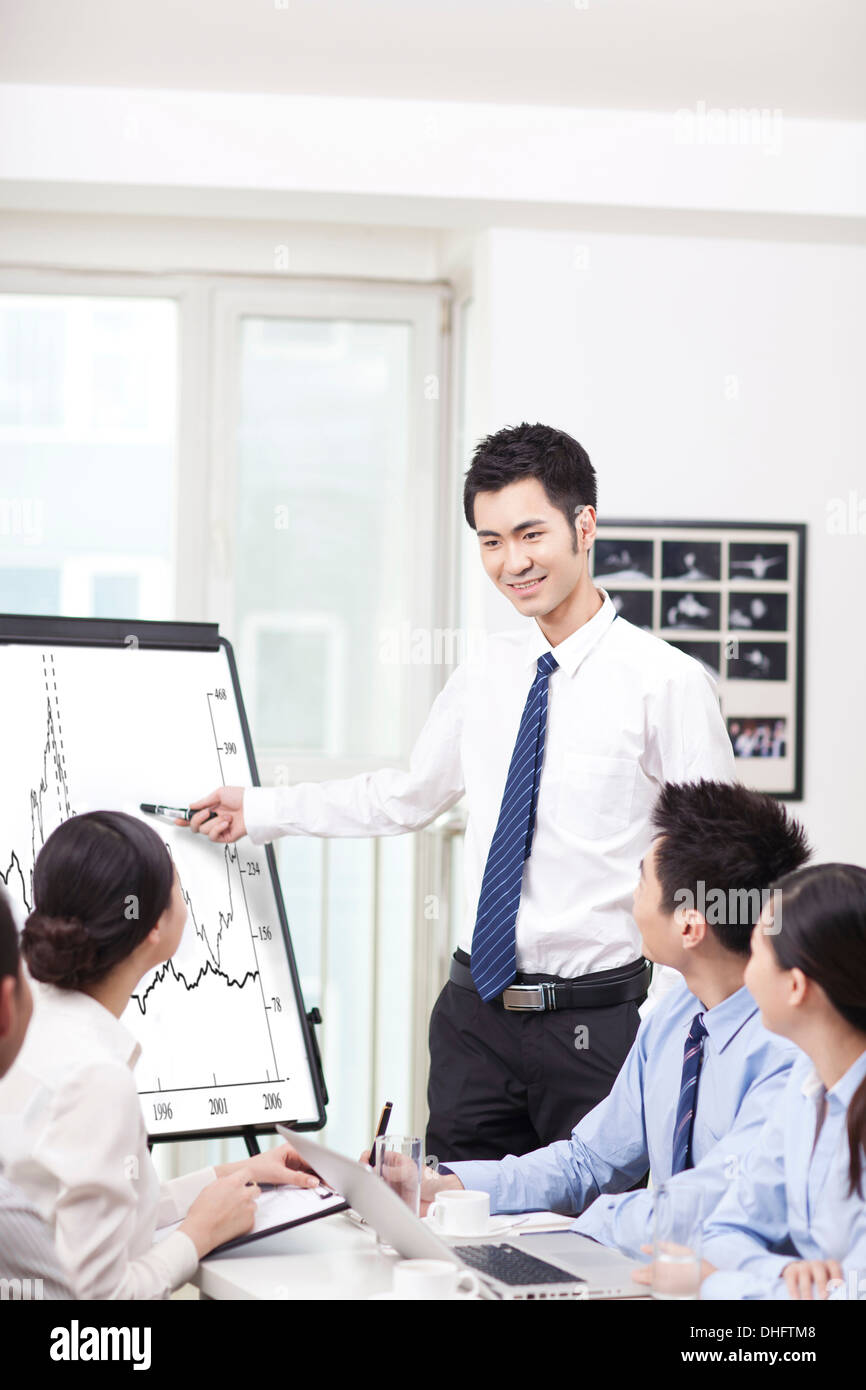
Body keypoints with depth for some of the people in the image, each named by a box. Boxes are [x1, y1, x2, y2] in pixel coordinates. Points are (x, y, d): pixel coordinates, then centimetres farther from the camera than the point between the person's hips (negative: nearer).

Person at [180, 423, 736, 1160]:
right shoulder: (486, 672, 8)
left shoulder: (668, 683, -9)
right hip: (476, 1013, 5)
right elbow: (410, 795, 23)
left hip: (597, 1026, -5)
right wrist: (260, 810, 23)